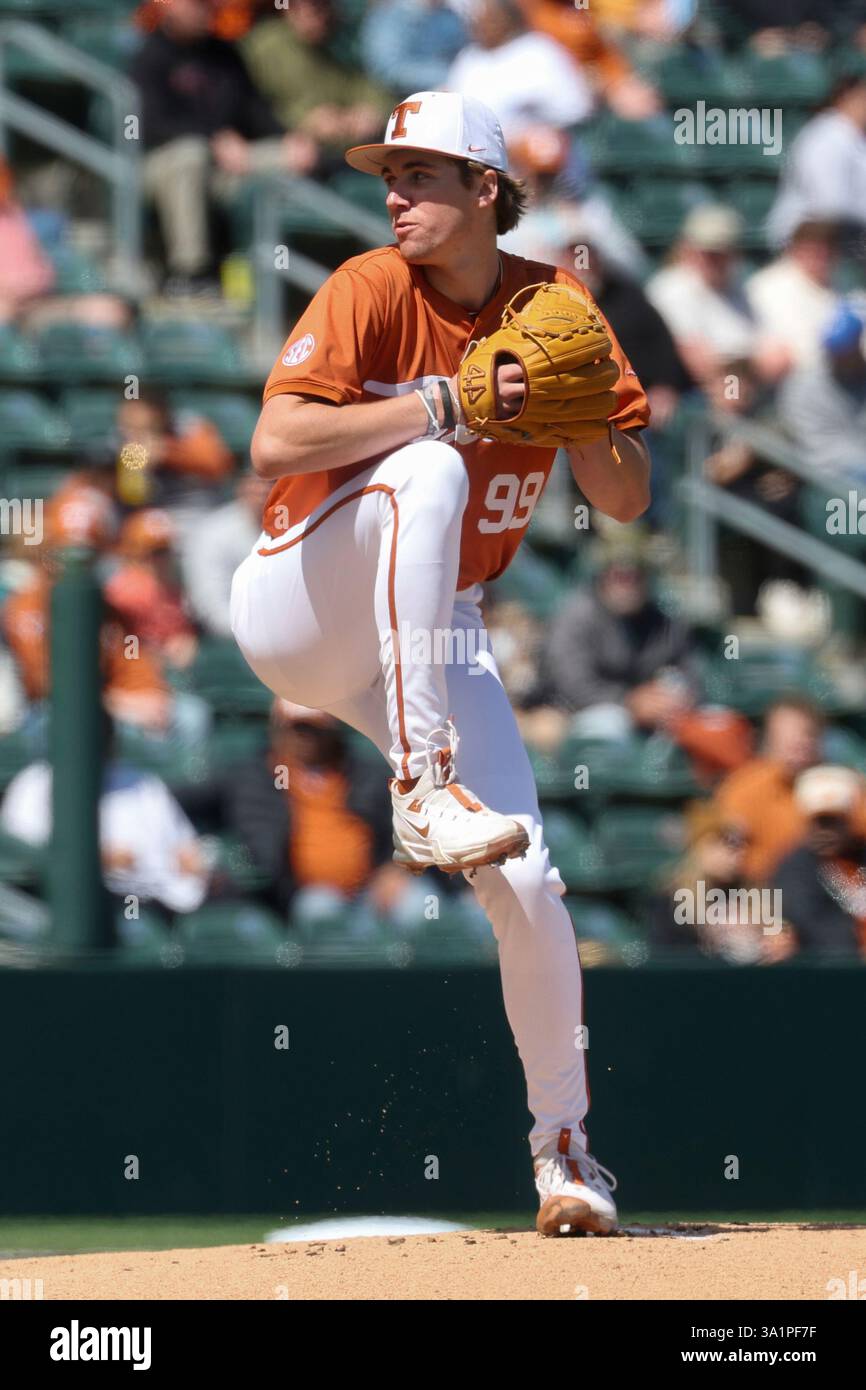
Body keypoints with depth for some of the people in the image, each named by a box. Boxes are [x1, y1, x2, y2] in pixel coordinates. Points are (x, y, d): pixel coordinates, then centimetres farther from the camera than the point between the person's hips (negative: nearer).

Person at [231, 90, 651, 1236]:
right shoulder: (371, 291, -12)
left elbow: (627, 501, 0)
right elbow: (277, 446, -26)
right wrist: (446, 406, -29)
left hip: (435, 633, 4)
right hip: (299, 611, -4)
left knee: (528, 886, -10)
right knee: (426, 474, -35)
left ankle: (563, 1144, 12)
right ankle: (423, 794, -38)